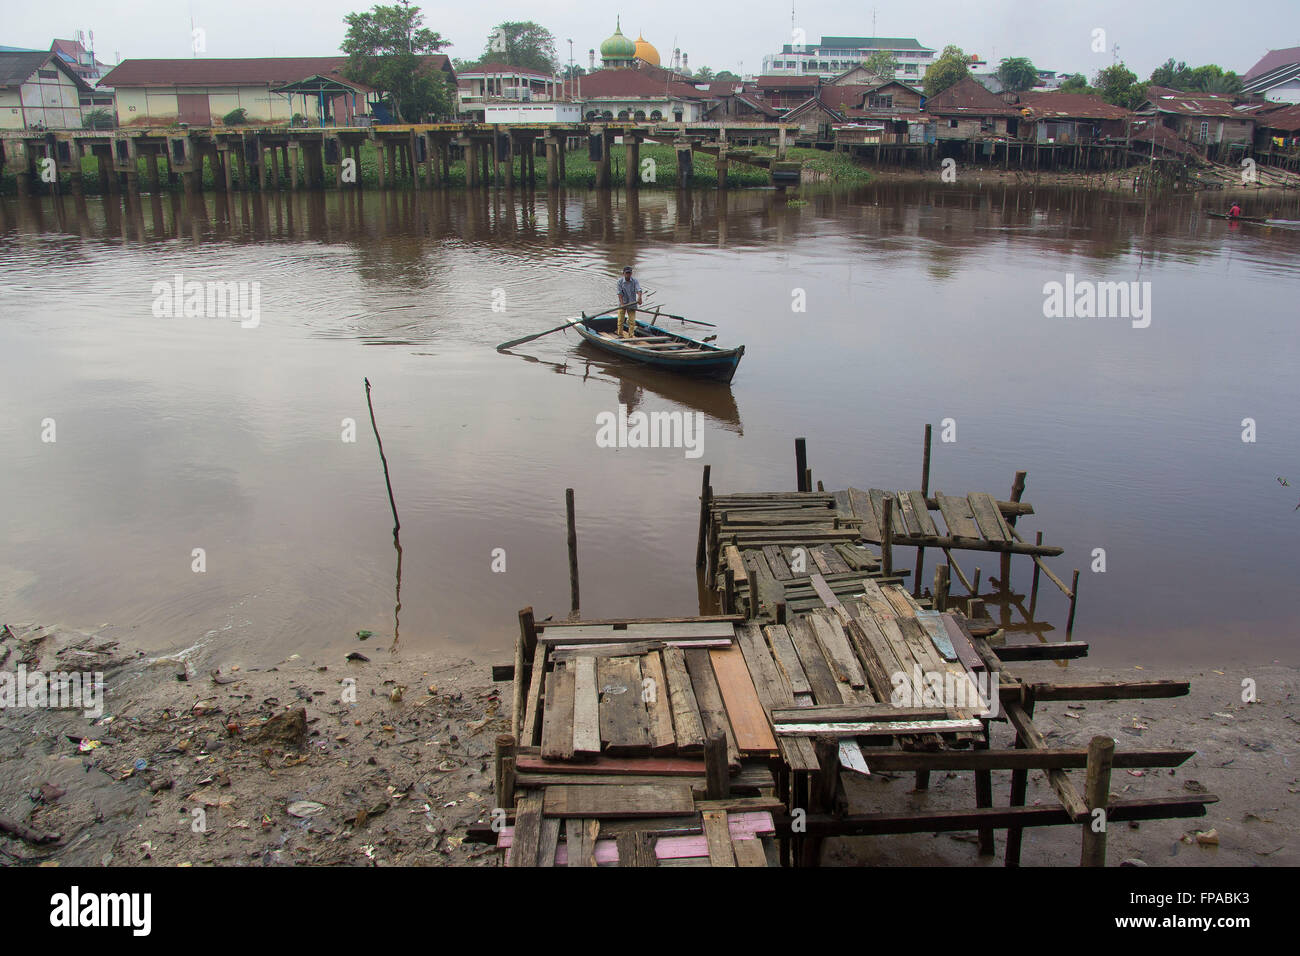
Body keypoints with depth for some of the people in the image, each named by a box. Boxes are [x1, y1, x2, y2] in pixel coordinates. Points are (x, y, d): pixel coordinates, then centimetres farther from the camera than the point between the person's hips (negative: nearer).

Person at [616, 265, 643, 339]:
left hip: (632, 304, 0)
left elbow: (638, 290, -21)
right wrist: (622, 303, -23)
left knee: (632, 321, -1)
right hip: (622, 304, 0)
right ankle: (620, 335, 14)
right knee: (620, 320, 0)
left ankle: (630, 336, 7)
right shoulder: (620, 281, -5)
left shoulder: (635, 281, -4)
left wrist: (639, 297, -42)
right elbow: (620, 293, -12)